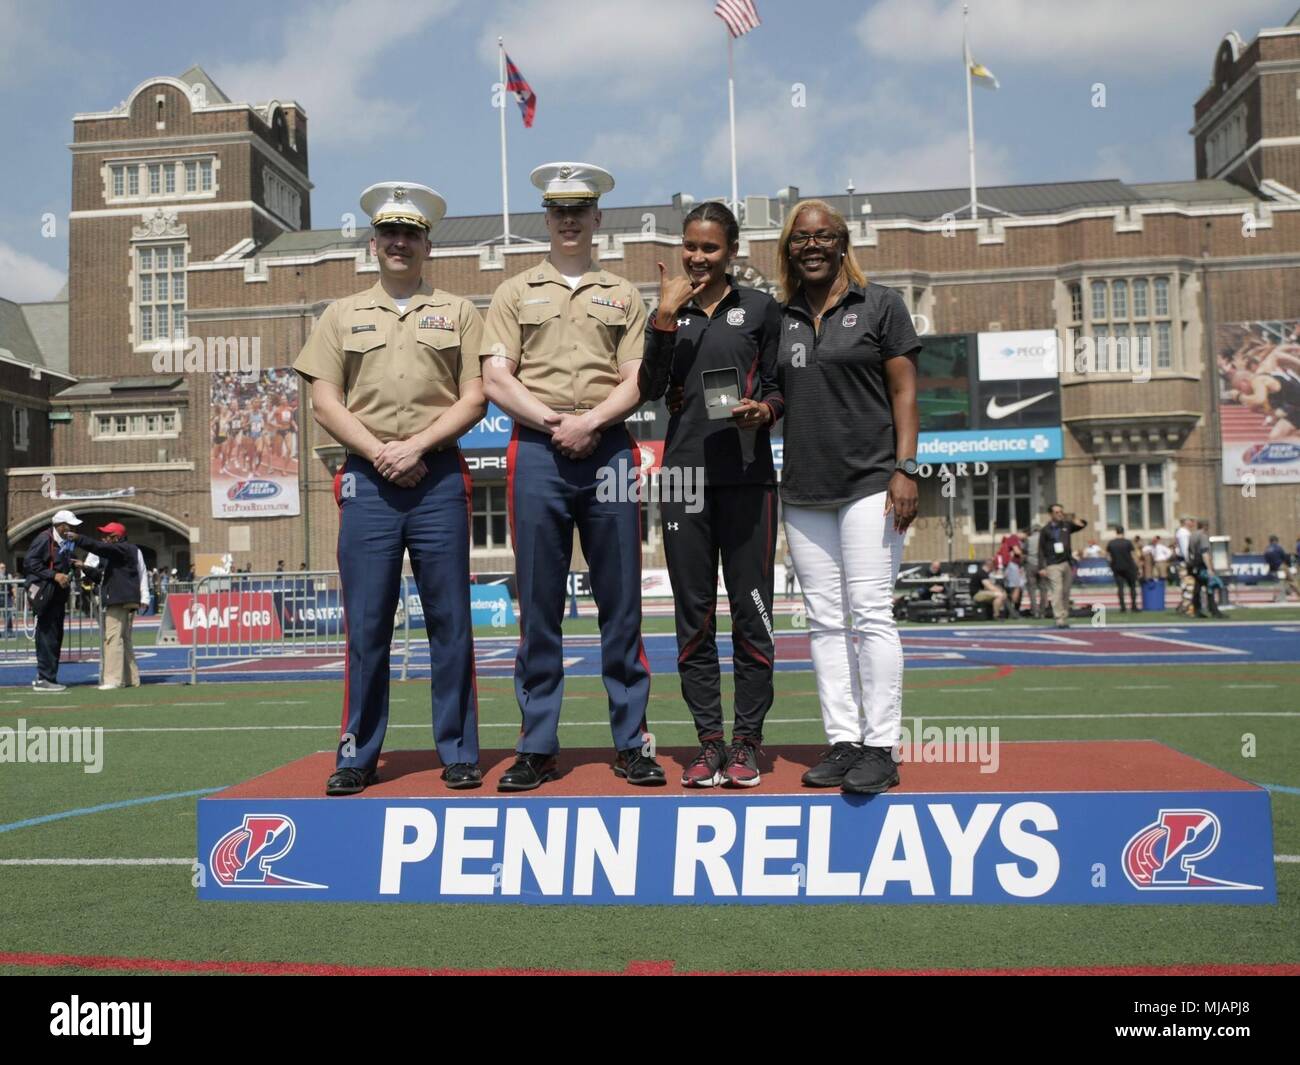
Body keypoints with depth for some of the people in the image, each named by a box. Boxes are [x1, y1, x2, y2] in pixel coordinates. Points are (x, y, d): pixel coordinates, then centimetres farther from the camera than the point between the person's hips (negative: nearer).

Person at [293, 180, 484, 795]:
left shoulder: (457, 313, 13)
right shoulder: (343, 316, 16)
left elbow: (473, 400, 4)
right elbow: (325, 403, 8)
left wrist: (416, 445, -10)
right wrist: (379, 453, -7)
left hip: (439, 478, -1)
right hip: (366, 481, 1)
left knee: (449, 621, 1)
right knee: (366, 623, 2)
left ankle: (459, 753, 10)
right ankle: (358, 755, 12)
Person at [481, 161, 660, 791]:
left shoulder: (623, 295, 15)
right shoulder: (515, 292, 14)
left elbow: (635, 382, 5)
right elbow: (496, 379, 4)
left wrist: (590, 421, -11)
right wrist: (553, 422, -9)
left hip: (609, 451, 0)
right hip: (537, 453, 0)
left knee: (620, 603, 2)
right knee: (538, 604, 1)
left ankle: (632, 743, 10)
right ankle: (537, 747, 10)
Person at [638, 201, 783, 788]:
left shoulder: (760, 308, 10)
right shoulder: (668, 313, 13)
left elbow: (779, 385, 9)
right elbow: (649, 388, 0)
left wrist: (765, 409, -12)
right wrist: (666, 315, -8)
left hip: (747, 475, -2)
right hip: (684, 472, 2)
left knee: (750, 611, -1)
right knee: (693, 613, 3)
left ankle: (746, 740, 8)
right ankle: (709, 739, 12)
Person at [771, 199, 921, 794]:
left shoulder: (879, 304, 3)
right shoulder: (781, 317, 14)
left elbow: (903, 390, -2)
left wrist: (905, 468, -11)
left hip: (869, 481, -5)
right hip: (803, 488, 5)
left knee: (871, 614, -8)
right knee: (824, 620, 6)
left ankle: (881, 748, -1)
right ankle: (843, 742, 13)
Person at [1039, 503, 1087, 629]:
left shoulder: (1067, 526, 10)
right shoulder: (1046, 530, 2)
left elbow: (1083, 524, 17)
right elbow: (1041, 550, 1)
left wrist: (1079, 521, -8)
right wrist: (1041, 567, -6)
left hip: (1067, 563, 4)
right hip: (1053, 565, -4)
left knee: (1066, 593, 4)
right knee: (1057, 591, -12)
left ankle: (1065, 618, 9)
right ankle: (1060, 620, -14)